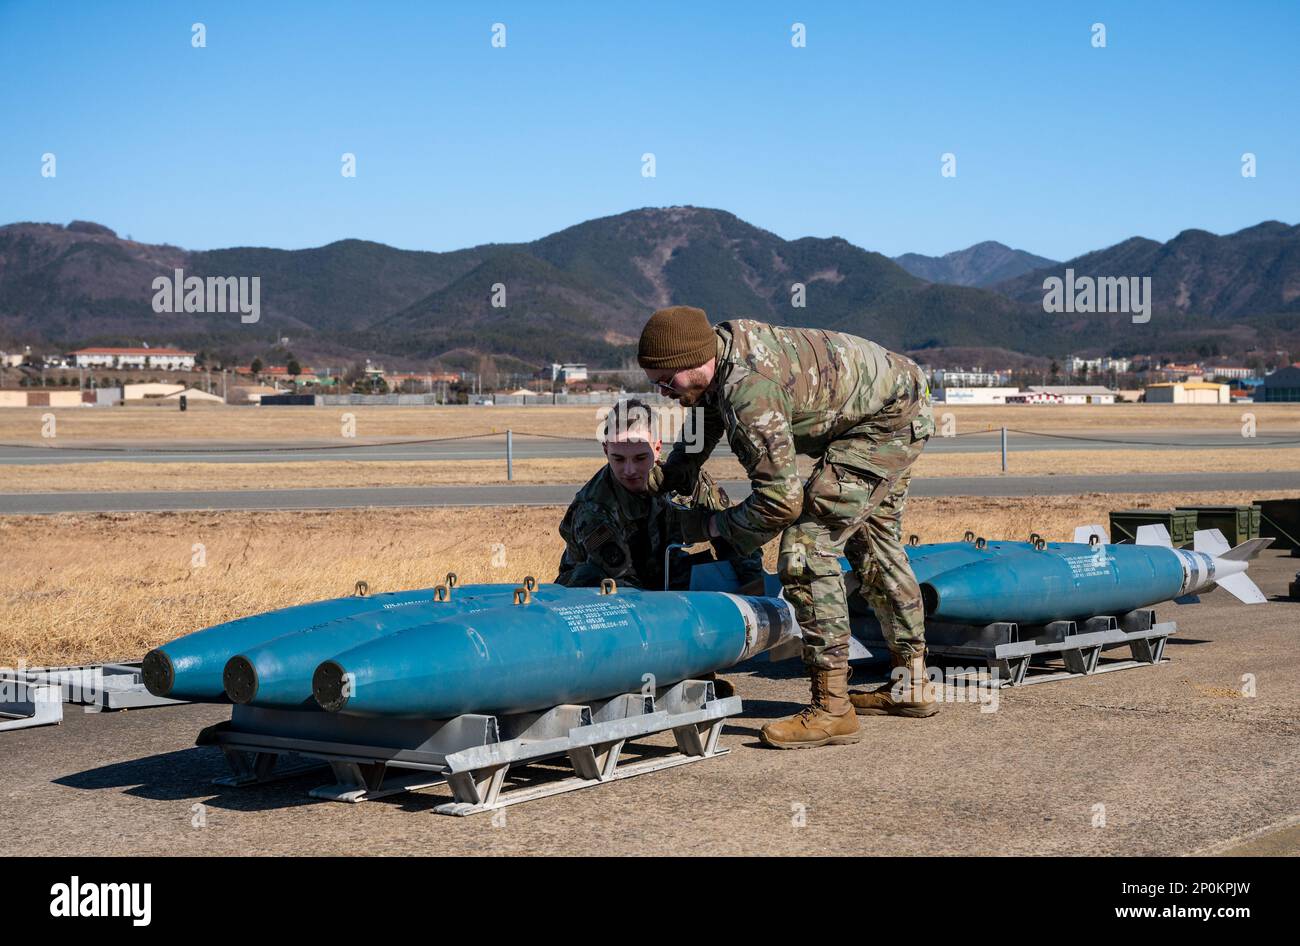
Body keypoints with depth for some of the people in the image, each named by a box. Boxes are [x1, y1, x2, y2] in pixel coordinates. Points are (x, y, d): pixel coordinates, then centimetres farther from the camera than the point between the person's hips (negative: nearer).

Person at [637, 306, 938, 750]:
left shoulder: (749, 389, -34)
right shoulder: (724, 340, -6)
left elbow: (780, 501, -31)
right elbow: (701, 433, 14)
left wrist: (713, 524, -16)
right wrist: (657, 479, 5)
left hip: (890, 420, -11)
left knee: (808, 544, -16)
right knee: (873, 541, 22)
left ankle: (831, 708, -15)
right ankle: (910, 685, 35)